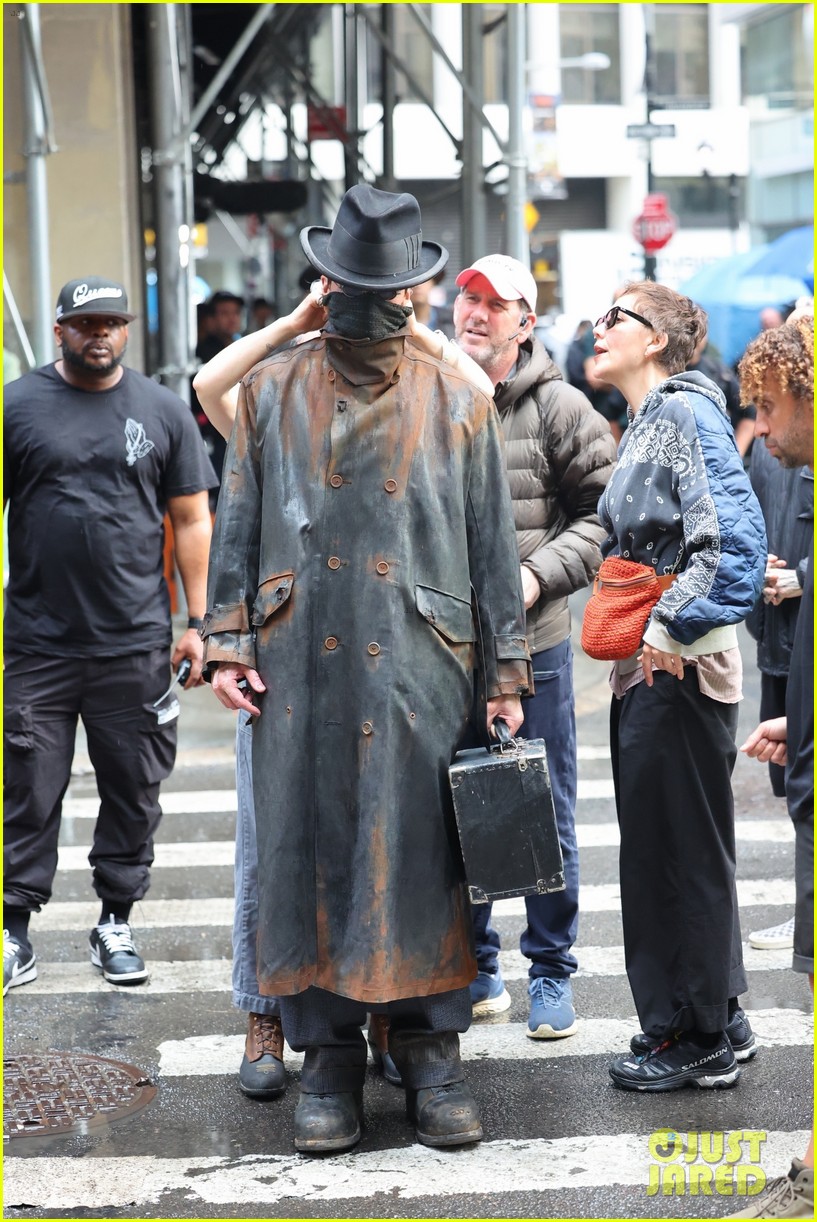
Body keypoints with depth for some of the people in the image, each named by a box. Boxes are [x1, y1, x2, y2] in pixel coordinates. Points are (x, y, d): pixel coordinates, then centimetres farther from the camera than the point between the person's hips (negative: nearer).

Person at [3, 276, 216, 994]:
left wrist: (198, 623, 4)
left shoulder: (163, 411, 9)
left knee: (134, 792, 7)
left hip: (136, 645, 1)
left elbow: (192, 522, 10)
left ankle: (117, 923, 20)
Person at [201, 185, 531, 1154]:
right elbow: (237, 525, 10)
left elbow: (492, 545, 8)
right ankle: (328, 1057, 13)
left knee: (421, 851, 1)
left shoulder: (459, 403, 7)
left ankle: (430, 1053, 12)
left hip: (419, 672, -1)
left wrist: (507, 672, 4)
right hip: (300, 669, 1)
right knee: (307, 849, 2)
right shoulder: (271, 392, 9)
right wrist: (227, 642, 2)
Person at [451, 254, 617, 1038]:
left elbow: (606, 510, -2)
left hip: (532, 646, -2)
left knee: (546, 818, 6)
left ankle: (551, 972, 21)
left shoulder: (559, 409, -3)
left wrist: (541, 573, -13)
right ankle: (475, 968, 27)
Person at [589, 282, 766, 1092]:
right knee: (661, 850, 15)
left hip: (680, 670, -10)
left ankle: (697, 1040, 9)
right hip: (645, 669, 10)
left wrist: (674, 625, -25)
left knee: (680, 853, -1)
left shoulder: (687, 411, -13)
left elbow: (735, 535, -24)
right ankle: (717, 1023, 26)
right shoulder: (646, 422, 16)